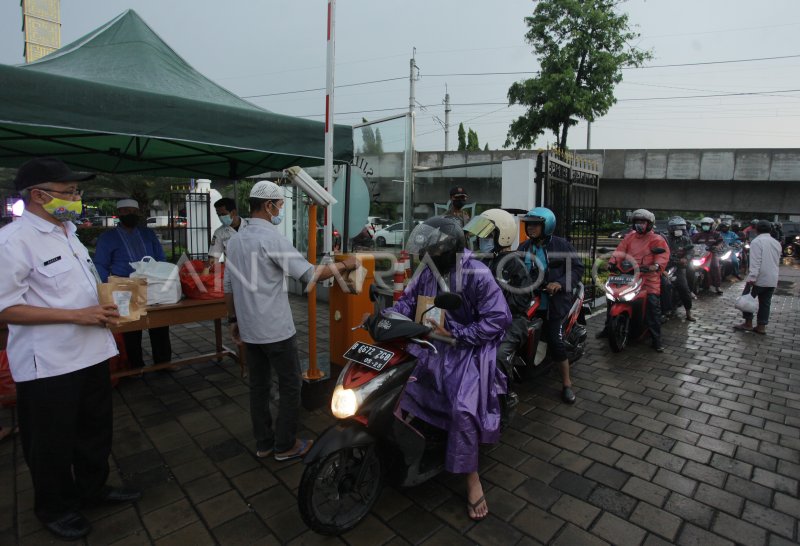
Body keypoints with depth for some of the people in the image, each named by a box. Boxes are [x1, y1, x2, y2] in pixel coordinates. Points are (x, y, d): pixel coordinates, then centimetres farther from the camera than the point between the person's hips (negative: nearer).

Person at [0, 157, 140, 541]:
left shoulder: (67, 232, 10)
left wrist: (106, 301, 3)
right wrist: (77, 315, -25)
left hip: (91, 352, 8)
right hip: (48, 364, -8)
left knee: (95, 429, 22)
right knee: (52, 443, 13)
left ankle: (93, 488, 43)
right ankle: (54, 508, 36)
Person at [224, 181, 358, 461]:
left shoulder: (234, 240, 8)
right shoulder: (272, 238, -17)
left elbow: (228, 286, 12)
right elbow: (309, 274, -21)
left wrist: (233, 319, 22)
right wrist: (344, 265, -10)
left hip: (249, 329, 8)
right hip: (276, 330, -8)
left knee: (258, 386, 15)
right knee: (290, 385, 7)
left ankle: (263, 443, 27)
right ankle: (285, 445, 18)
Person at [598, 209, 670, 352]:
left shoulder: (656, 239, 1)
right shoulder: (630, 237, 15)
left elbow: (663, 255, -13)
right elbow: (620, 250, 4)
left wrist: (656, 266, -32)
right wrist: (612, 261, -13)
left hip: (648, 277, -4)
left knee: (653, 304, -13)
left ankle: (656, 339, -1)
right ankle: (608, 328, 21)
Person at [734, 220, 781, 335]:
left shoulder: (757, 241, -11)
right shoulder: (777, 243, 12)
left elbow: (755, 262, -20)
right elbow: (778, 262, 19)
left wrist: (752, 278, -21)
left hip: (759, 278, -7)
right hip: (772, 280, 7)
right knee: (765, 303, 10)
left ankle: (748, 323, 8)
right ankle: (761, 326, 13)